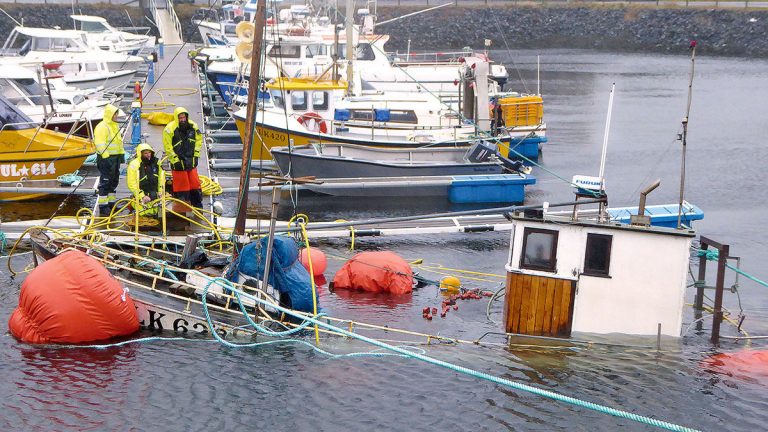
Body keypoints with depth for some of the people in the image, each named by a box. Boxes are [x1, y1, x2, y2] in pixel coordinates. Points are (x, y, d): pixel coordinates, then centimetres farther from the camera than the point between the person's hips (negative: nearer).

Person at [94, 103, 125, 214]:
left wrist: (121, 153, 18)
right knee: (105, 181, -6)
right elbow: (100, 144, -22)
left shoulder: (115, 126, 14)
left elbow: (119, 141, 24)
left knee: (114, 180, 15)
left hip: (115, 157, 9)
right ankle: (103, 205, -3)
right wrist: (105, 157, -25)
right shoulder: (102, 127, -16)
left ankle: (111, 202, 25)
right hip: (106, 158, -9)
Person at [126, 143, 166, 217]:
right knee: (149, 213, -23)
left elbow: (161, 178, 13)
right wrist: (142, 196, -20)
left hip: (154, 192, 5)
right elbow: (132, 184, -15)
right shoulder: (134, 165, -13)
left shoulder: (156, 162, 4)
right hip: (141, 192, -5)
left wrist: (160, 191, 1)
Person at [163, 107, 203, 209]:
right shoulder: (170, 129, -14)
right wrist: (175, 160, -14)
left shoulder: (193, 126, 1)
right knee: (181, 187, -1)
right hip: (178, 162, -5)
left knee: (195, 184, 10)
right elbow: (168, 147, -12)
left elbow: (199, 140, 15)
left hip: (191, 161, 5)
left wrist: (196, 154, 7)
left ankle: (198, 207, 21)